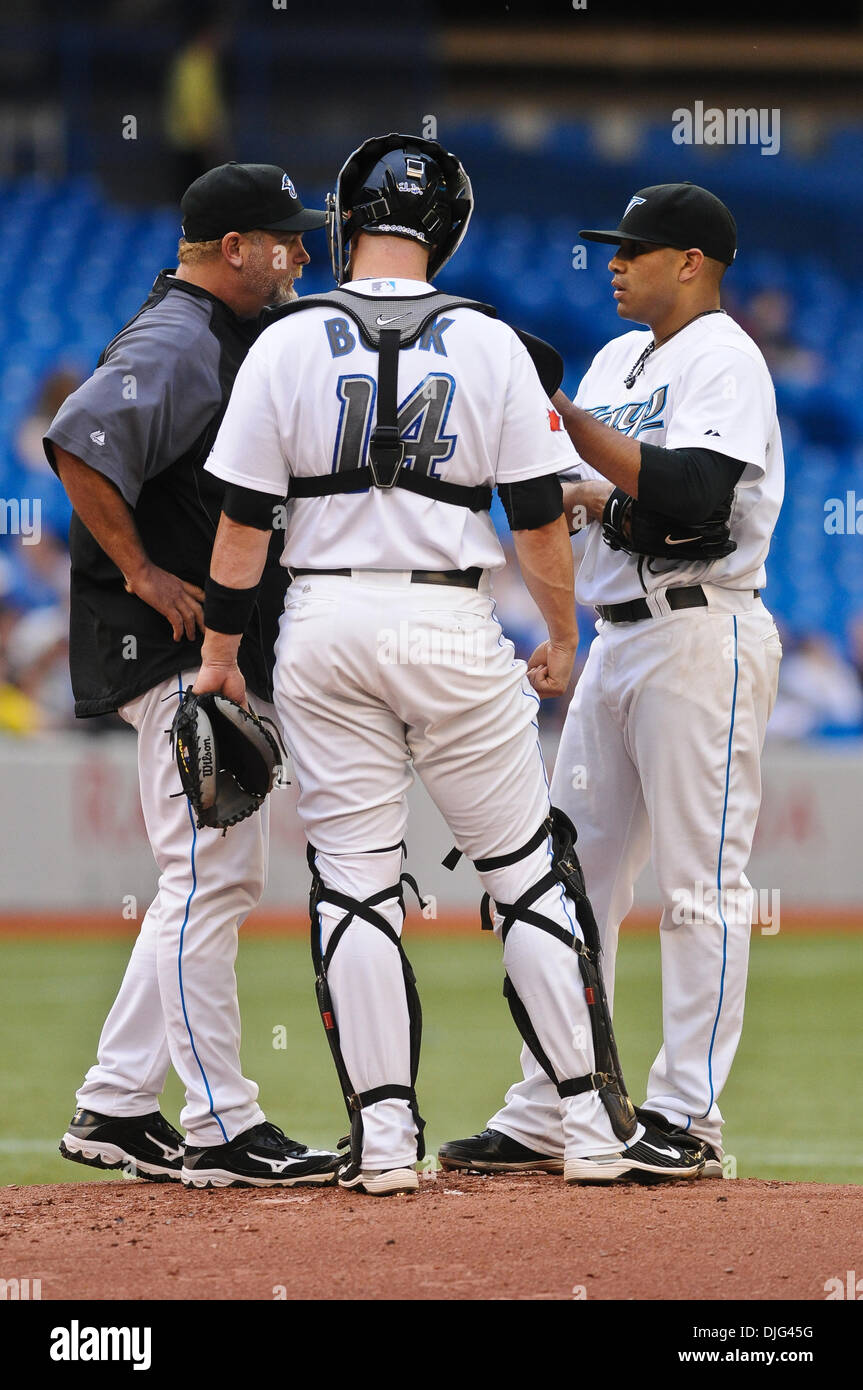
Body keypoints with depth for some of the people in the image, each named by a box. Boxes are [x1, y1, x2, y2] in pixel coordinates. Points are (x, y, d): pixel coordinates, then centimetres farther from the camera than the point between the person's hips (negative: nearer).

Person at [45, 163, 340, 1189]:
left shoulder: (228, 341, 18)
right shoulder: (176, 344, -15)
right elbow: (80, 443, -30)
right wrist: (142, 573, -23)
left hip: (229, 653, 11)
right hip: (176, 650, -11)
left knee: (217, 880, 12)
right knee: (209, 877, -10)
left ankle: (115, 1108, 16)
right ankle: (220, 1128, -8)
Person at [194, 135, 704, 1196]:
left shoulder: (288, 344, -1)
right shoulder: (491, 347, -1)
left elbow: (244, 517, -2)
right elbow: (539, 515, 0)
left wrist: (220, 646, 7)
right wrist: (562, 639, 12)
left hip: (325, 623, 0)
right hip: (452, 627, 0)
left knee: (353, 879, 5)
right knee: (527, 872, 7)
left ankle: (383, 1138, 1)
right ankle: (596, 1126, 6)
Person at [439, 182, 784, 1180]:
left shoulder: (722, 358, -8)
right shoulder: (619, 360, 18)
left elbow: (689, 497, -22)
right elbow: (583, 497, 17)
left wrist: (569, 419, -19)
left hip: (702, 637, -9)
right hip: (617, 639, 9)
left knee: (700, 884, -7)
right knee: (574, 874, 7)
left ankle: (686, 1118, -7)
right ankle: (543, 1120, 9)